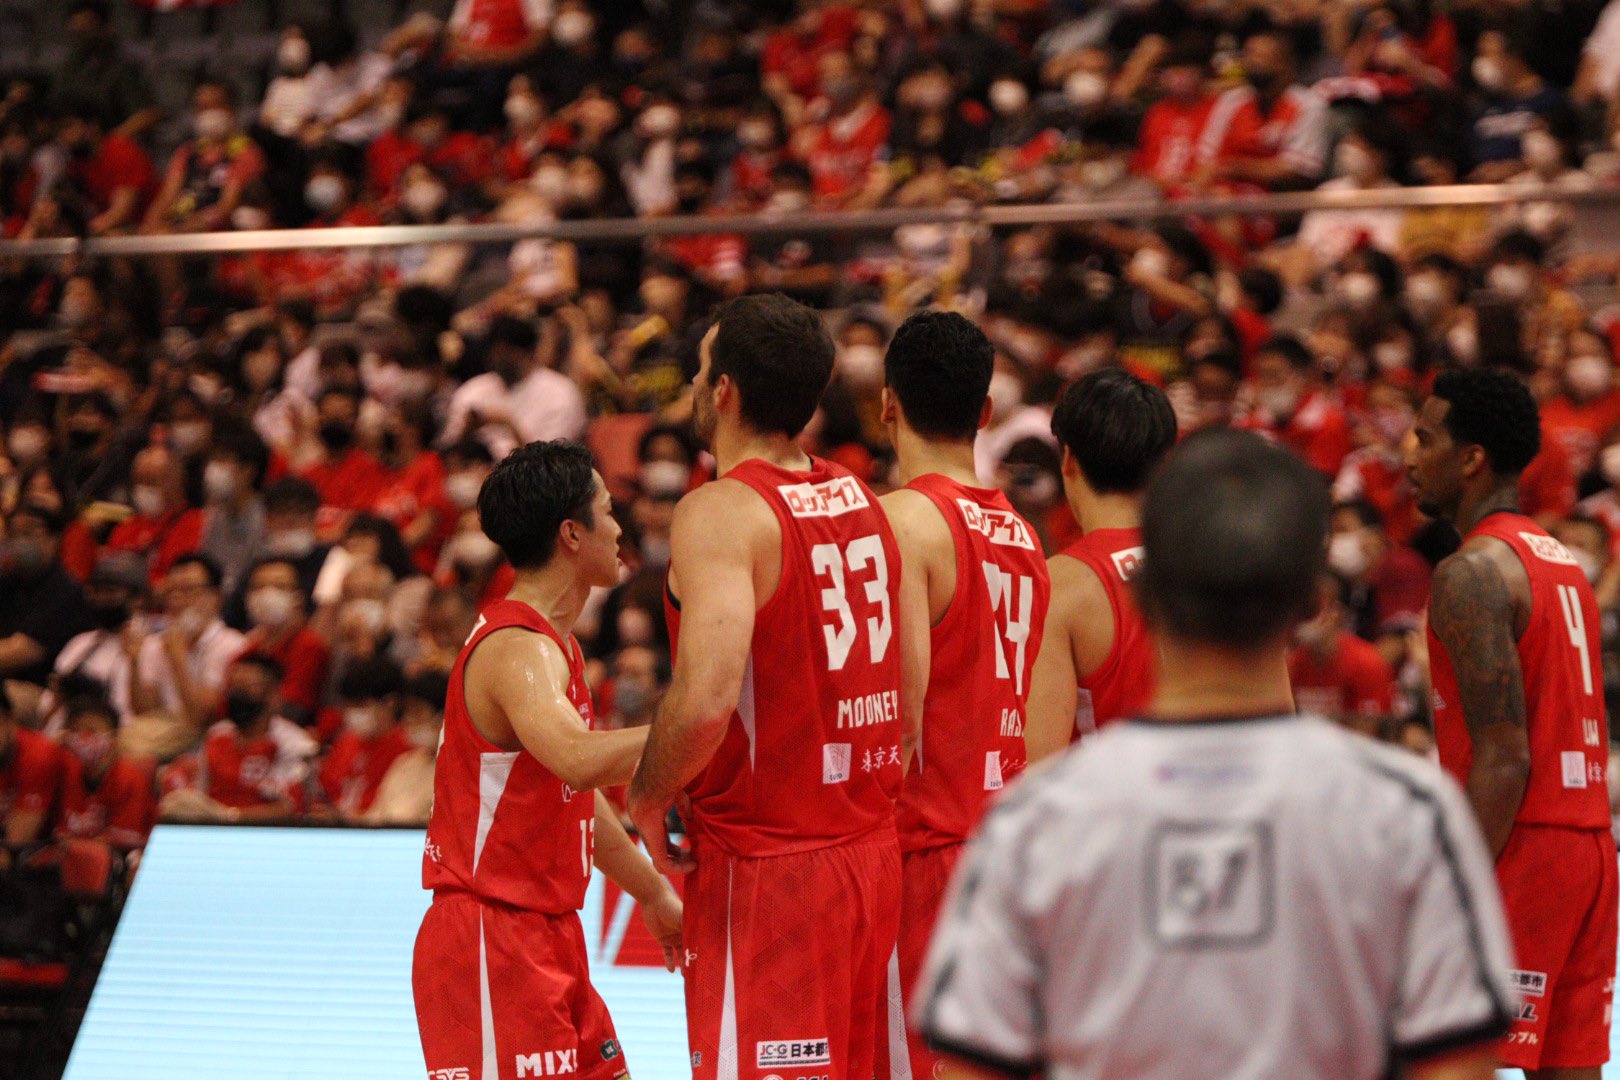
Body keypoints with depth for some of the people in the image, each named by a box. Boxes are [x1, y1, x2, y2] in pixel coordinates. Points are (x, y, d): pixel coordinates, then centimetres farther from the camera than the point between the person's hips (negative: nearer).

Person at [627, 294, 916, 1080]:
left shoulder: (721, 513, -14)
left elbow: (707, 697, -27)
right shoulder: (860, 503, 10)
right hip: (870, 852, 8)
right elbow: (915, 705, 14)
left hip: (763, 866, -8)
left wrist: (650, 796, -11)